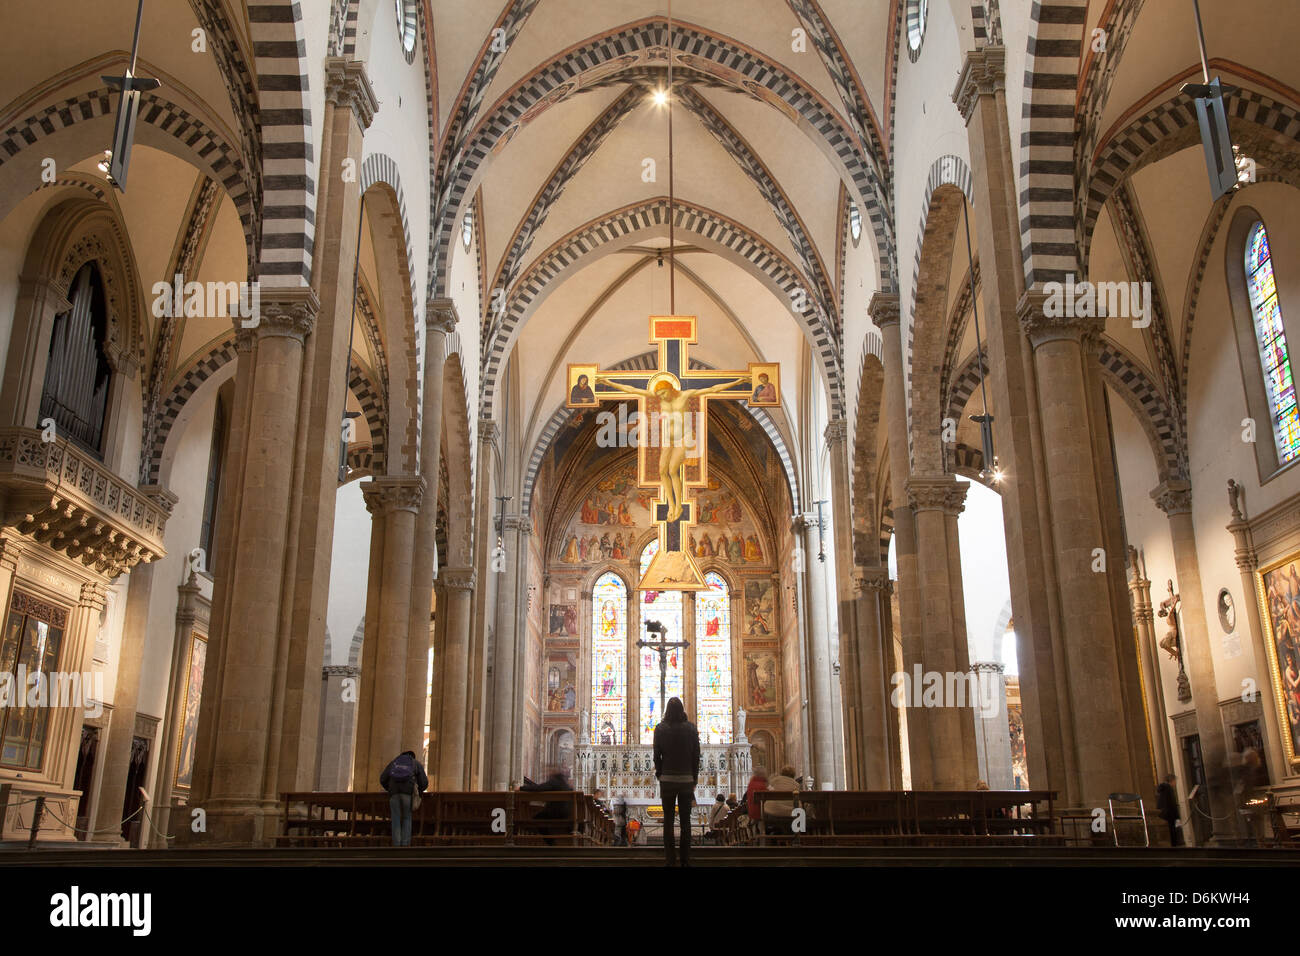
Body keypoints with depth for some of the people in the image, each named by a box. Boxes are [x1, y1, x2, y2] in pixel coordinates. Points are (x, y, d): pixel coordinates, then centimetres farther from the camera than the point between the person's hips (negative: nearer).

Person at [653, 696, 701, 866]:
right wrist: (694, 778, 10)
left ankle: (670, 859, 5)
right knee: (685, 820, 6)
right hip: (687, 779, 1)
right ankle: (686, 859, 7)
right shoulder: (691, 728, -2)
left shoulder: (660, 729, -4)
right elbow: (696, 756, 2)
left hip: (667, 780, -1)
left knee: (668, 820, 5)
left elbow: (656, 755, -1)